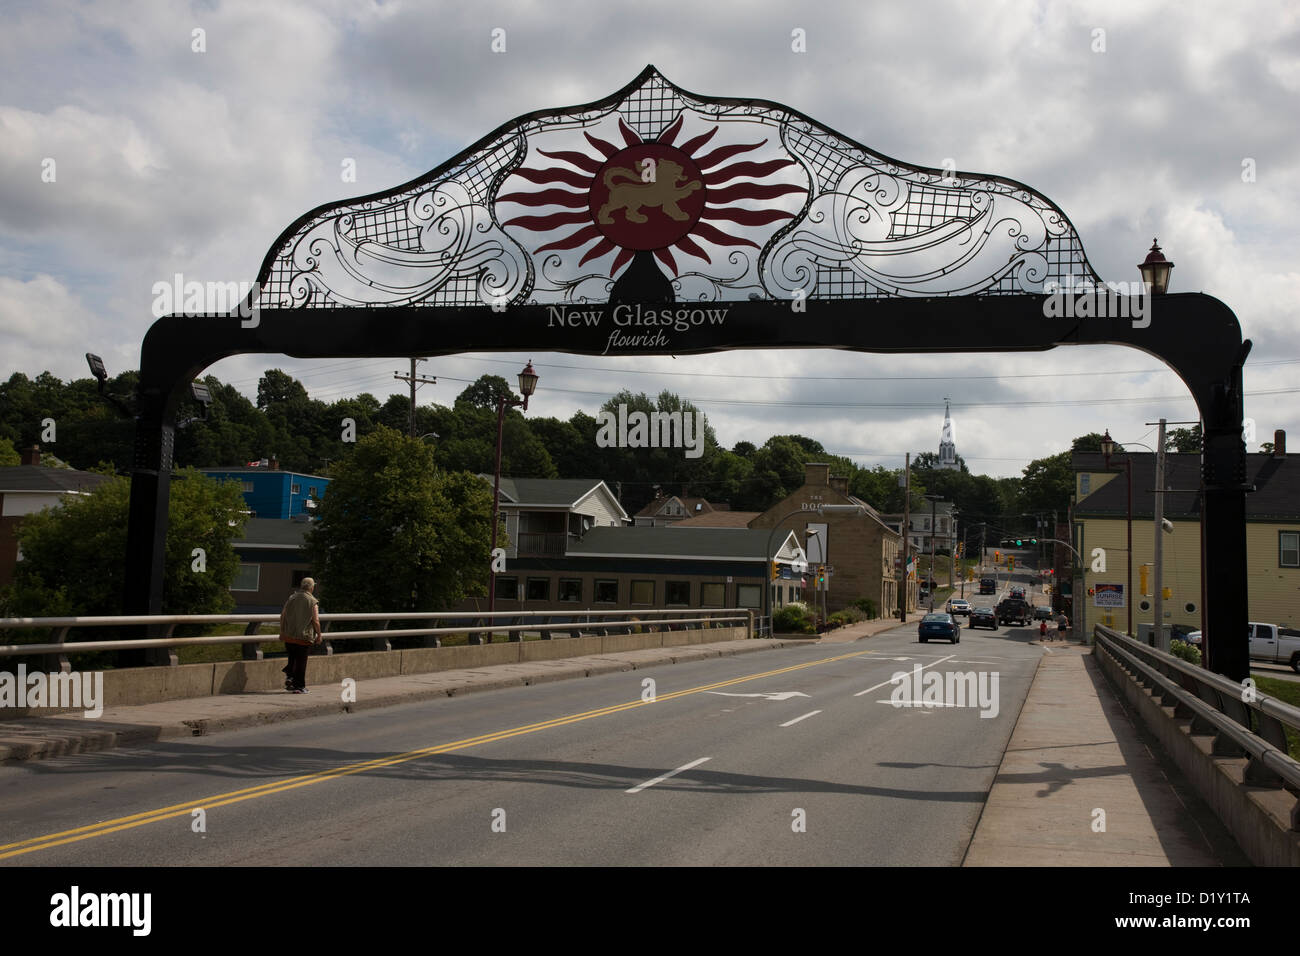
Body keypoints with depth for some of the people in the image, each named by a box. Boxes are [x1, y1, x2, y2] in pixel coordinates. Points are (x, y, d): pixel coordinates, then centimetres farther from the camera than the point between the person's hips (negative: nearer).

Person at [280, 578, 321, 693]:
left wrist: (282, 632, 14)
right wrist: (319, 635, 0)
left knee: (292, 659, 21)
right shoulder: (313, 602, -9)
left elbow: (282, 616, 6)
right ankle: (299, 686, 6)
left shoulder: (291, 598, 4)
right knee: (301, 662, 3)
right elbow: (316, 621, -12)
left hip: (289, 636, 4)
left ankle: (289, 675, 3)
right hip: (304, 637, -4)